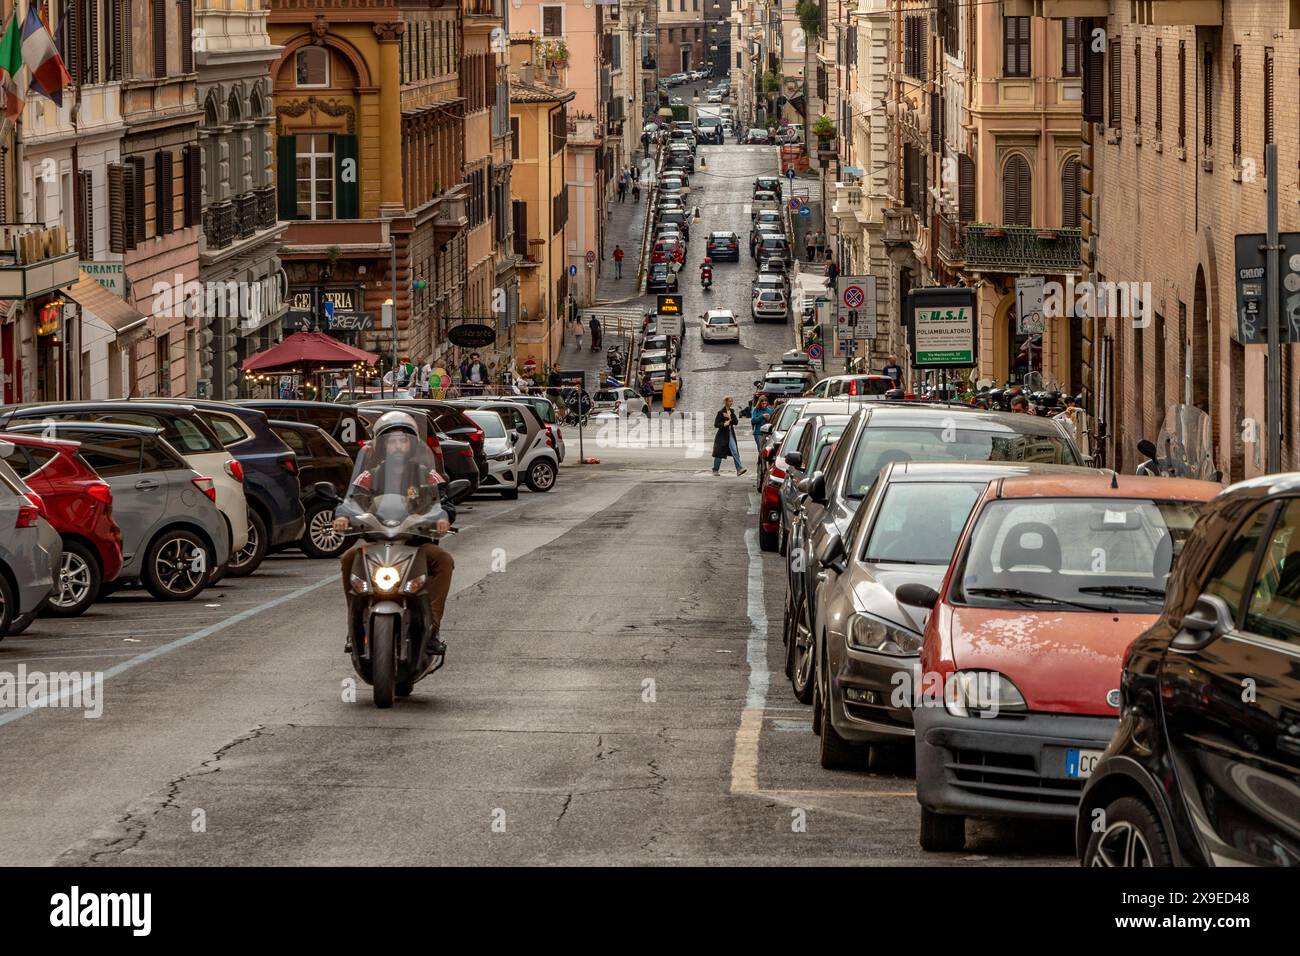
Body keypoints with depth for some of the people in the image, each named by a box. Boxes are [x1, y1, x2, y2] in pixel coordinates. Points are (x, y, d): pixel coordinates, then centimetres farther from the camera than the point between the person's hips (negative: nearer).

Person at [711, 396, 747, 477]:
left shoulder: (732, 411, 10)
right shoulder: (720, 412, -5)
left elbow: (736, 421, 2)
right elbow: (716, 424, -8)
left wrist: (730, 419, -15)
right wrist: (723, 424, -25)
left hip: (731, 434, 4)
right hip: (722, 435, -4)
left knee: (735, 452, -8)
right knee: (719, 453, 3)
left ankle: (739, 469, -15)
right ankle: (715, 471, 15)